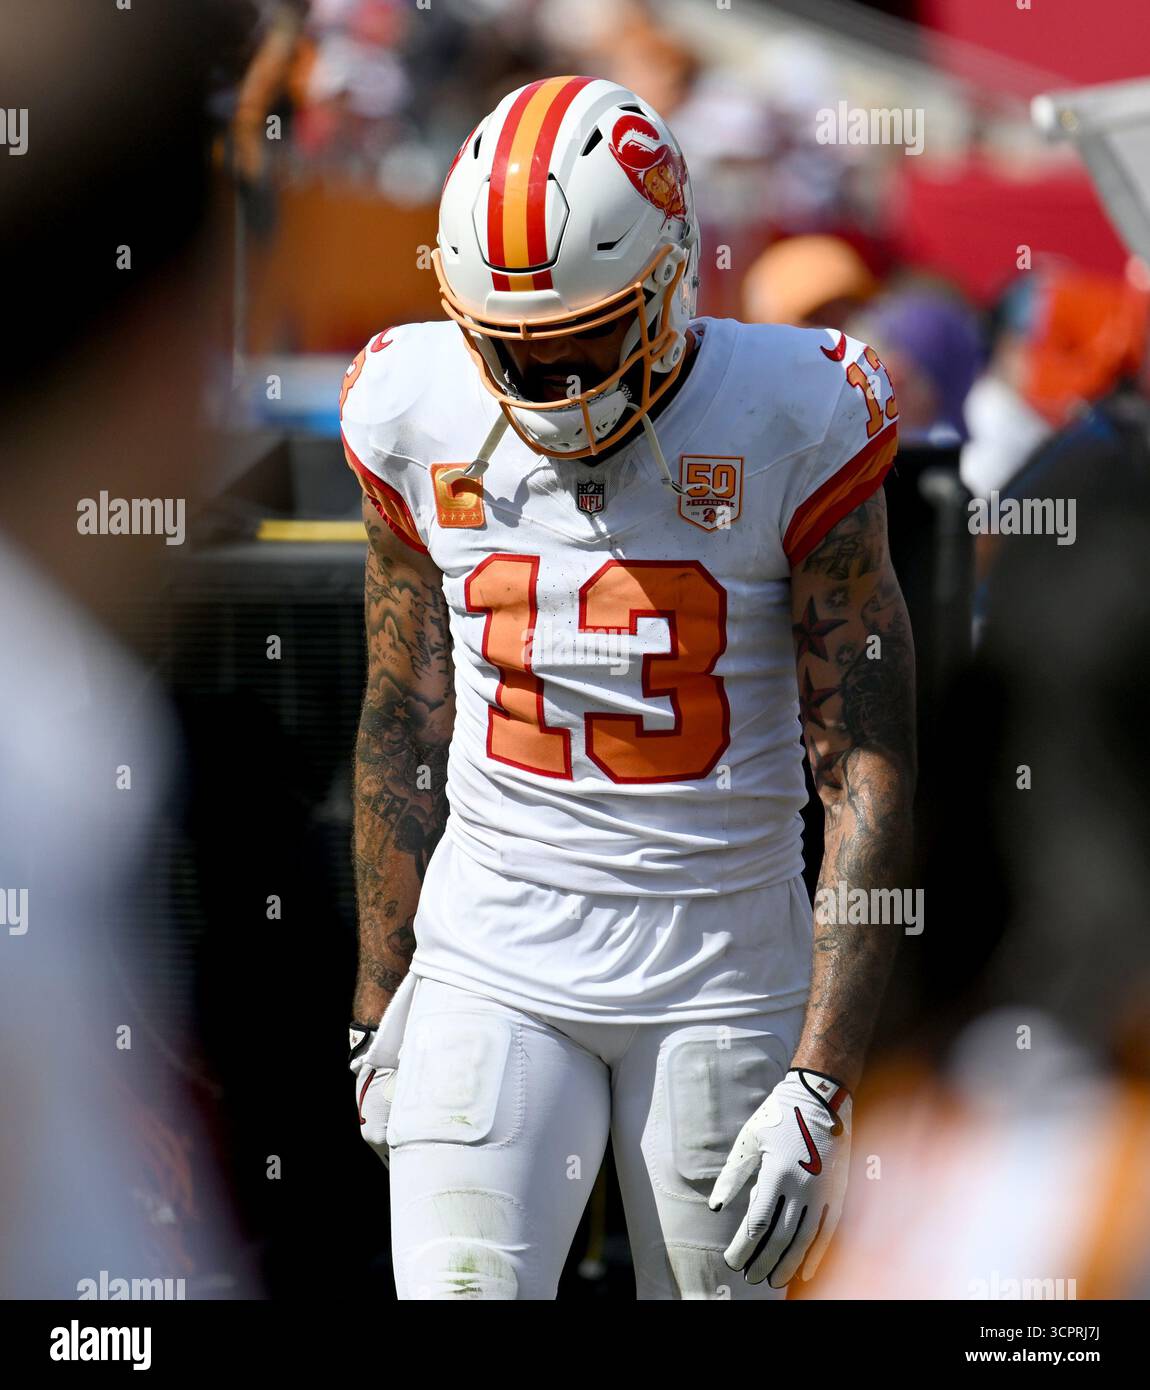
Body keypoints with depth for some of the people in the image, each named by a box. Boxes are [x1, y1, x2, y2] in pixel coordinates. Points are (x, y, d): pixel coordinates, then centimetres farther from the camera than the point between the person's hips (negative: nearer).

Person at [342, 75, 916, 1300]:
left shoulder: (787, 429, -11)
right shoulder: (422, 419, -1)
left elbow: (867, 773, -11)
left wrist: (819, 1087, -16)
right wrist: (379, 1012, 14)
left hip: (723, 968, -2)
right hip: (489, 965, 2)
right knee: (460, 1291, -12)